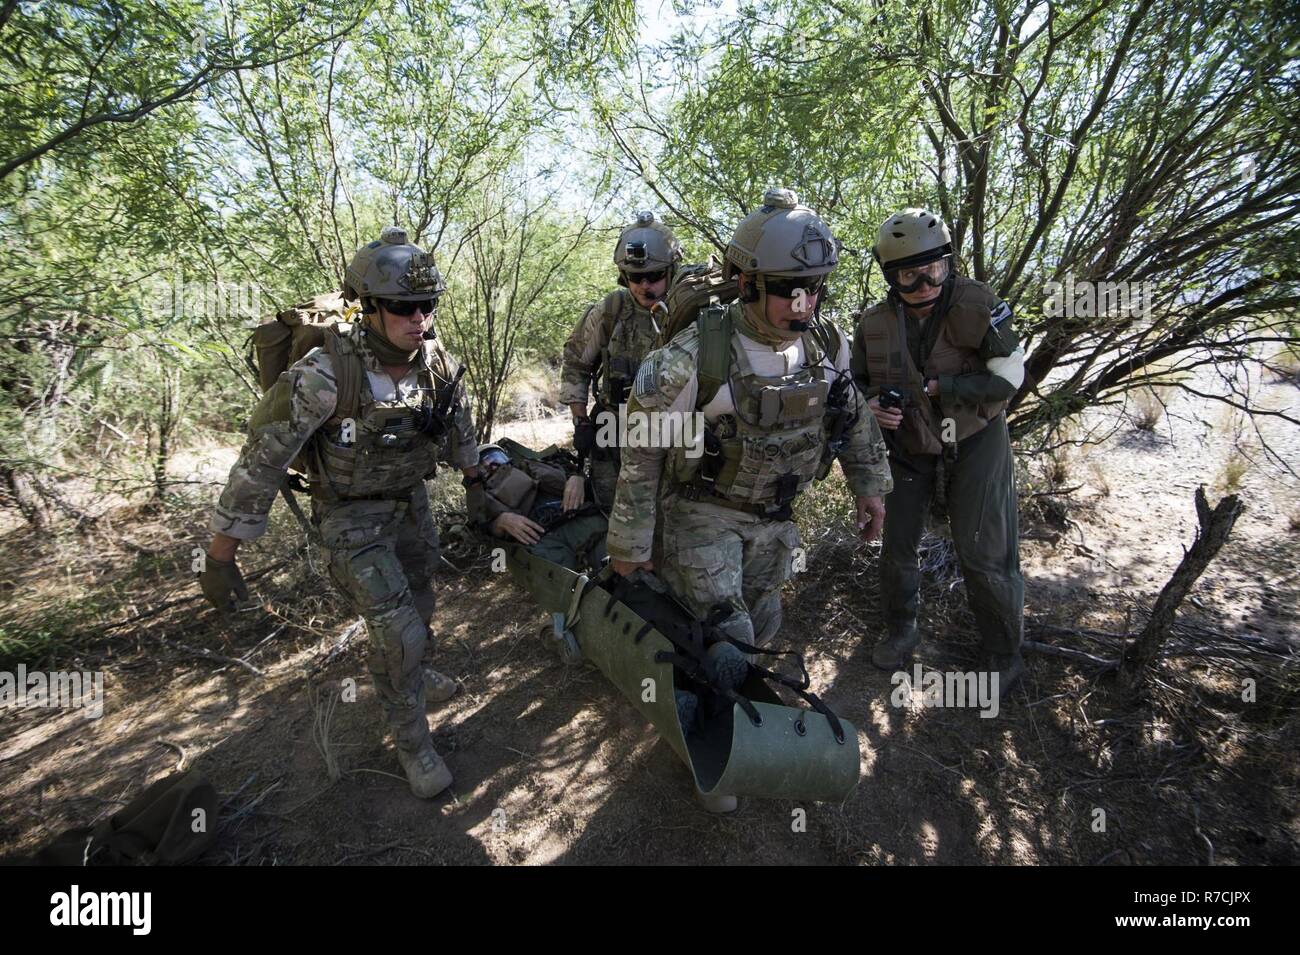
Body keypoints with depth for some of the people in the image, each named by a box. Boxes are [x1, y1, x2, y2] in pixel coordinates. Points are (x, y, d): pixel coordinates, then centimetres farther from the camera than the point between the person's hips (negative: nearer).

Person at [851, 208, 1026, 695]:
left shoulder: (977, 304, -18)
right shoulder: (874, 323, -9)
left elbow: (1009, 375, -17)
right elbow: (857, 383, 4)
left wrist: (936, 387, -25)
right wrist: (873, 407, -17)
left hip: (974, 440, -3)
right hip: (907, 442, 3)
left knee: (984, 554, -2)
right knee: (897, 544, 9)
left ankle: (1004, 655, 22)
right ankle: (900, 630, 35)